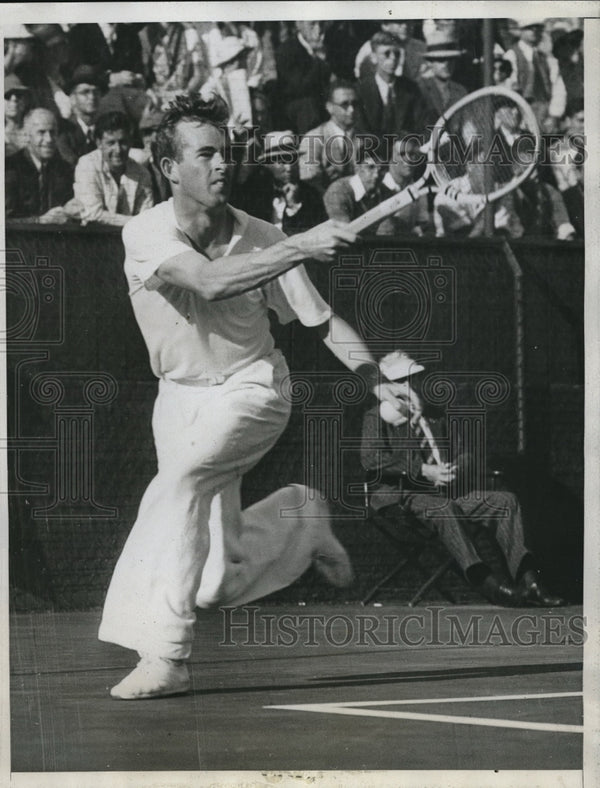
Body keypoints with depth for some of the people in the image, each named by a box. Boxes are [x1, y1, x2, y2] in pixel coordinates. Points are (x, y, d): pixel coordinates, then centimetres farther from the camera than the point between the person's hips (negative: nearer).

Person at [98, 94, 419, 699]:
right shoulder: (146, 234, -15)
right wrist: (301, 247, -41)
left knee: (179, 478, -34)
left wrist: (378, 382, -14)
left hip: (250, 388, -2)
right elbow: (210, 281, -34)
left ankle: (163, 653, -33)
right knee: (222, 584, 2)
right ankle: (300, 517, 37)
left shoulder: (260, 238, -11)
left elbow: (322, 321, -2)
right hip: (180, 396, 2)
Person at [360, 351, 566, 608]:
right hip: (404, 497, -6)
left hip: (448, 493, 6)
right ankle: (483, 580, -48)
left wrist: (455, 472, -7)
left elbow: (464, 456, 19)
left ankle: (527, 579, -29)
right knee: (443, 509, -39)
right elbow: (371, 459, -10)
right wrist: (423, 471, -18)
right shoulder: (377, 418, 9)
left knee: (505, 500, -16)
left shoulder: (434, 416, 26)